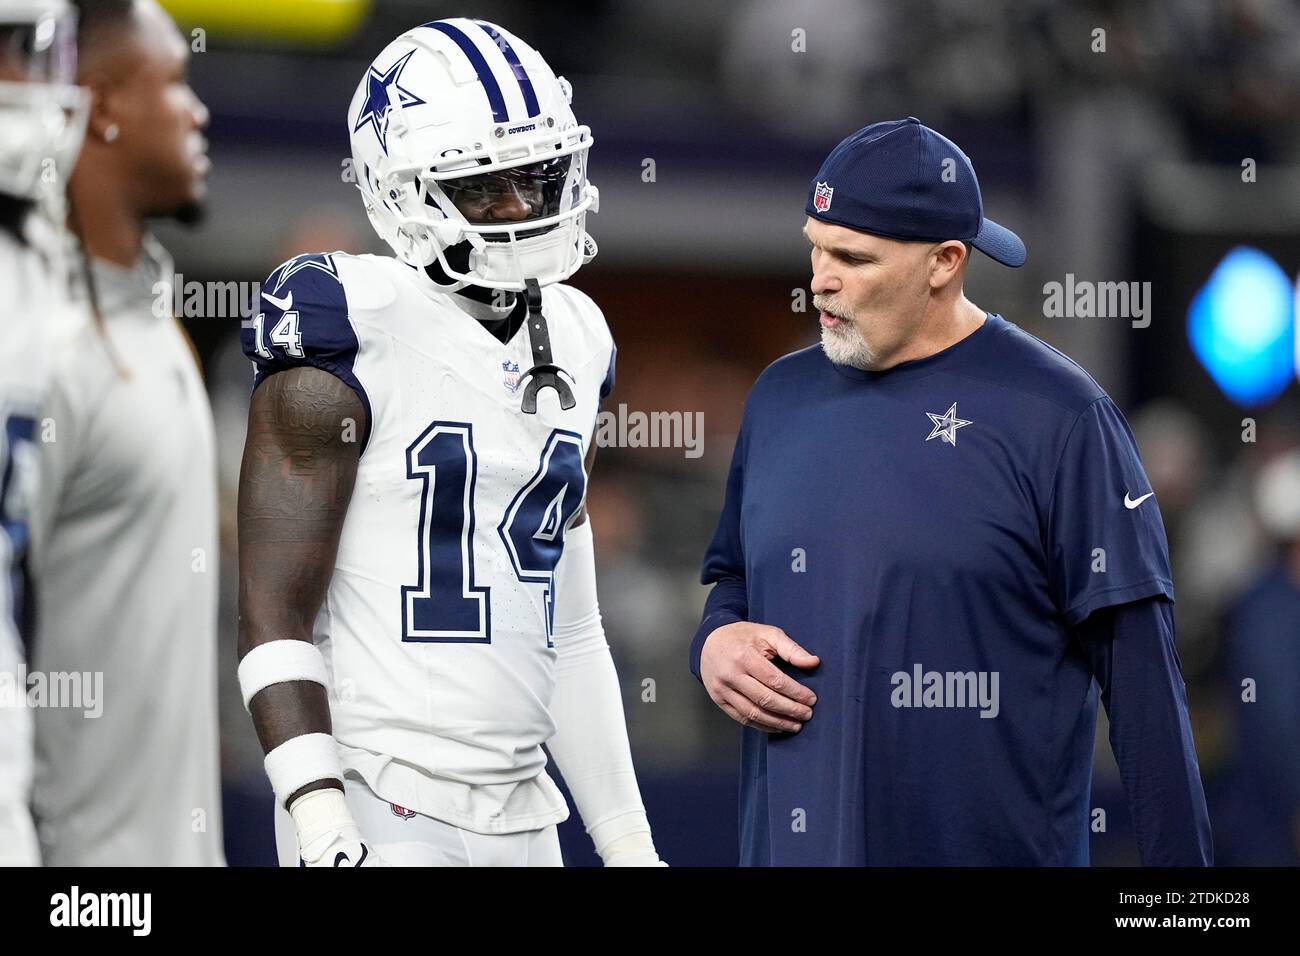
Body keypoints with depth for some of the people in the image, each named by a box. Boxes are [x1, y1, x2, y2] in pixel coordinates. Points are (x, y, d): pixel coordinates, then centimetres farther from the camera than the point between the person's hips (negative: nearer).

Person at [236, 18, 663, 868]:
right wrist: (324, 832, -21)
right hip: (383, 811, -7)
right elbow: (274, 621, -11)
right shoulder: (352, 344, -8)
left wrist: (629, 842, 16)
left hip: (520, 813, 7)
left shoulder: (572, 346, 13)